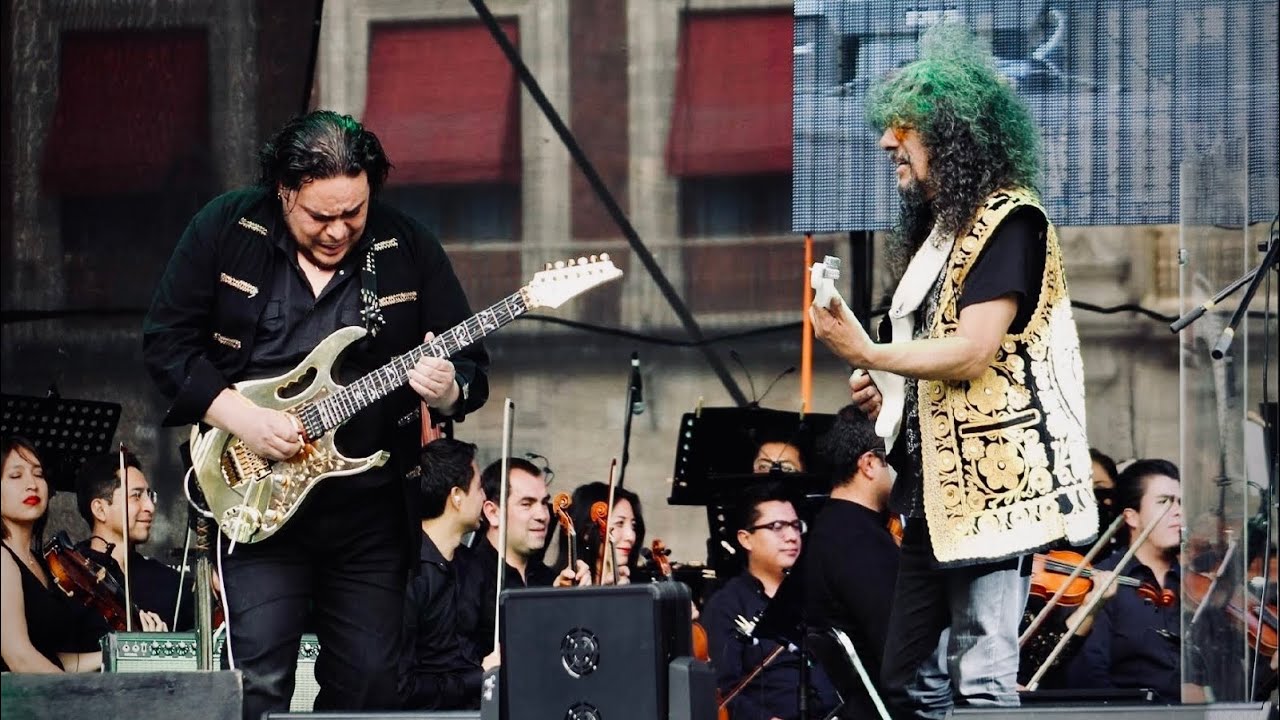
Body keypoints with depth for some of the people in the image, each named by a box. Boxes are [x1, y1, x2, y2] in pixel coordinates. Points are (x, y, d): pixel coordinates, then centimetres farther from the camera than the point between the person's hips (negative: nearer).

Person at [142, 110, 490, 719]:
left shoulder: (407, 247, 1)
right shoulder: (225, 230, -3)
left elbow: (471, 366, 4)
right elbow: (166, 340, -2)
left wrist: (448, 393, -20)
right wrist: (240, 417, -14)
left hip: (371, 510, 2)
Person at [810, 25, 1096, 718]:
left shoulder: (1007, 218, -8)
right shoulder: (940, 229, 20)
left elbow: (973, 353, -17)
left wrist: (869, 355, -11)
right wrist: (888, 399, 12)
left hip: (990, 484, -10)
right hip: (934, 489, 10)